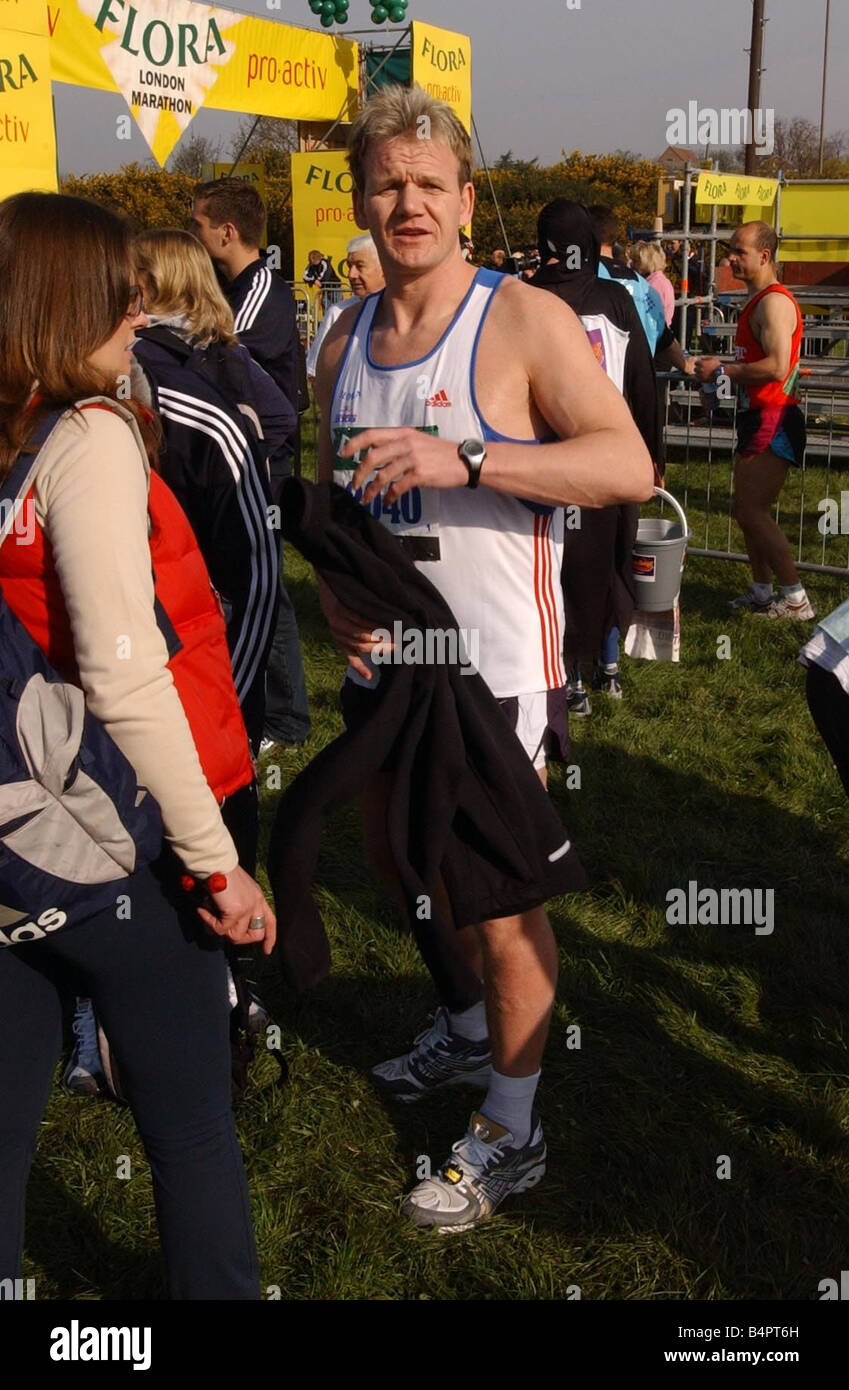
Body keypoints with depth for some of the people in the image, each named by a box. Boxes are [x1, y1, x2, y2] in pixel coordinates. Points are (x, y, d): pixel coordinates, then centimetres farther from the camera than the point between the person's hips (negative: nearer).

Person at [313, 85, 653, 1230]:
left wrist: (464, 458, -32)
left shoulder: (526, 321, -12)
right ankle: (479, 1023, 51)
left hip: (492, 671, -7)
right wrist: (333, 587, 0)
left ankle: (512, 1134, 24)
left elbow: (629, 466, -22)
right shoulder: (345, 339, 8)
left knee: (499, 902, 3)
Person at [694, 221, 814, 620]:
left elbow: (776, 366, -26)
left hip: (773, 421, -10)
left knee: (751, 510, -12)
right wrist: (720, 371, 11)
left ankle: (796, 599, -7)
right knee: (749, 509, 13)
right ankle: (761, 592, 21)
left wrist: (722, 370, -18)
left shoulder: (773, 302, -15)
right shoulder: (757, 300, 17)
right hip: (757, 417, 10)